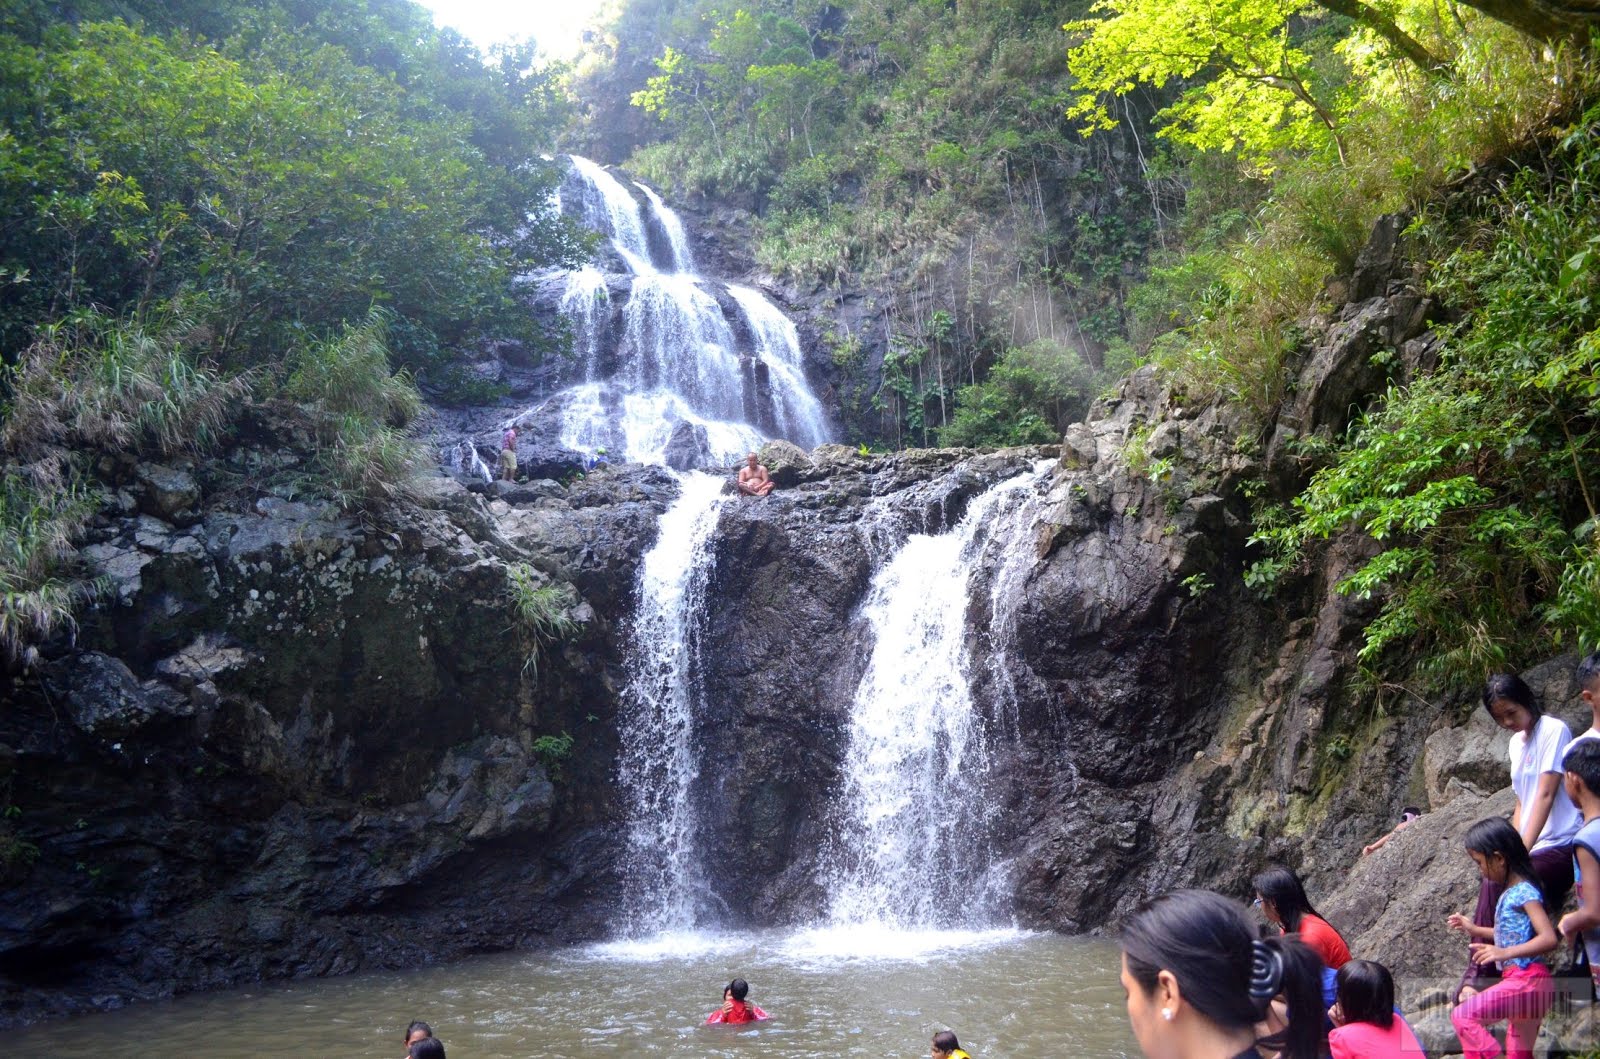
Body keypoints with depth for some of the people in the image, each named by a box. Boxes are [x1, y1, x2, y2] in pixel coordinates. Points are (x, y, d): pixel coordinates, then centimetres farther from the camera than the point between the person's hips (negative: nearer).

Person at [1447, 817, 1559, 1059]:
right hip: (1518, 979, 10)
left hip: (1528, 980, -10)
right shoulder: (1511, 892, 15)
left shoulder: (1524, 891, -14)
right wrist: (1475, 930, 23)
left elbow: (1548, 938, -24)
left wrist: (1505, 953, -33)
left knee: (1463, 1016, -19)